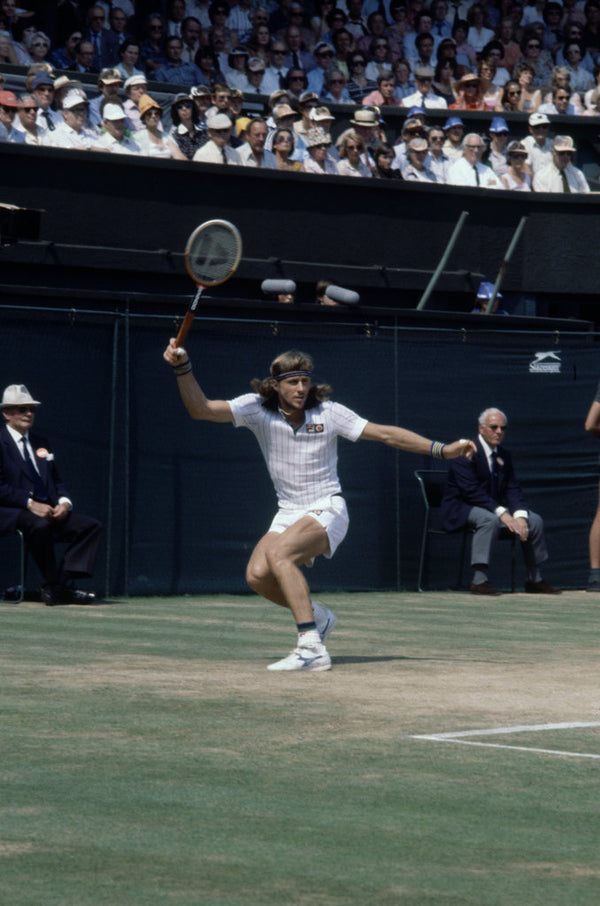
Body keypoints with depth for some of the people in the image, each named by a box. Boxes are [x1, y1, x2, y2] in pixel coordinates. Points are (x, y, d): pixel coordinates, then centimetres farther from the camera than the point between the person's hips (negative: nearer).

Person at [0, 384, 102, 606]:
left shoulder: (40, 443, 24)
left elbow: (56, 480, 21)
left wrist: (64, 502, -1)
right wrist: (30, 503, -21)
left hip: (47, 509, 8)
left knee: (91, 526, -12)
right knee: (40, 526, -39)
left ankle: (64, 582, -23)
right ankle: (52, 585, -26)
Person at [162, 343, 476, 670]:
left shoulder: (327, 412, -8)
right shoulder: (257, 408, -5)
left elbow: (386, 434, -5)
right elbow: (201, 409, -14)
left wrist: (442, 449, -10)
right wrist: (182, 367, -30)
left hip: (327, 511, -4)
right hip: (288, 514, 4)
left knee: (278, 554, -30)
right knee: (257, 575, -17)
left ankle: (312, 648, -36)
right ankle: (317, 617, 13)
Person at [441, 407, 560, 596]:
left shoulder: (504, 456, 10)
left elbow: (512, 490, 4)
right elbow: (471, 491, -24)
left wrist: (520, 516, -17)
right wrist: (502, 514, -31)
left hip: (493, 508, 8)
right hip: (460, 509, -8)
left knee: (535, 521, -5)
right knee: (489, 520, -38)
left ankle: (534, 580, 6)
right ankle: (479, 580, -37)